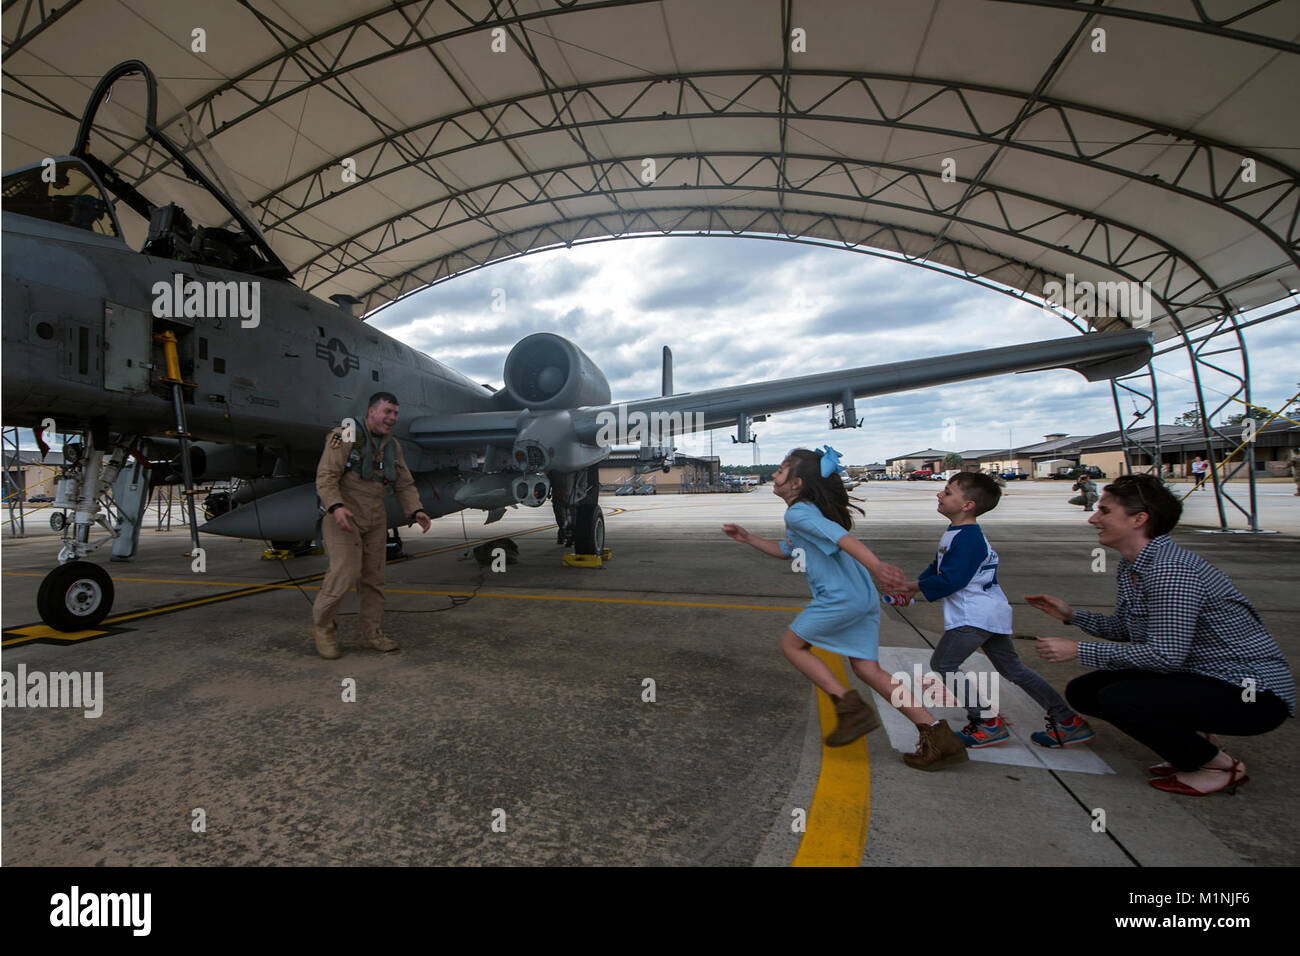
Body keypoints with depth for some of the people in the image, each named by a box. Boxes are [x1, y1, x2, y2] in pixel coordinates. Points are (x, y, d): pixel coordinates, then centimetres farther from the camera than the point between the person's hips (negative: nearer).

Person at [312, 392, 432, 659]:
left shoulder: (393, 446, 10)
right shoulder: (346, 437, -9)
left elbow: (405, 484, 10)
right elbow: (326, 476, -15)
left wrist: (416, 511, -6)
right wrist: (336, 507, -30)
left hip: (375, 520, 6)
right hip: (343, 515, -6)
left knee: (373, 576, 7)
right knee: (346, 572, -14)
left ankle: (371, 633, 17)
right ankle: (321, 625, 9)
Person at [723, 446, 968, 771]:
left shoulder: (798, 513, -10)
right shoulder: (809, 511, 21)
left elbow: (840, 536, -27)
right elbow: (785, 550, 34)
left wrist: (875, 565, -41)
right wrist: (746, 537, 31)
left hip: (840, 598, -10)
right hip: (864, 598, 10)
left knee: (792, 644, 9)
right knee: (868, 669, 12)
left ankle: (851, 707, 5)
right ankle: (938, 736, 11)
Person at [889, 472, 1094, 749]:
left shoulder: (967, 538, -21)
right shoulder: (957, 532, 12)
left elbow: (951, 580, -24)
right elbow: (939, 566, 22)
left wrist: (917, 586, -11)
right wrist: (915, 585, 14)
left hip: (976, 615, -11)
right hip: (990, 612, 11)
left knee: (942, 663, -7)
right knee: (1013, 669, 18)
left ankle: (988, 721, -1)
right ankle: (1068, 721, 24)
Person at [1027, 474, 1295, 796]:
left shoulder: (1171, 571, -27)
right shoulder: (1131, 567, 3)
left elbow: (1165, 655, -30)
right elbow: (1124, 629, 14)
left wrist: (1079, 651, -25)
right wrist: (1071, 615, 2)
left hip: (1255, 694, -9)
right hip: (1199, 675, 9)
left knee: (1116, 699, -28)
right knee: (1082, 691, 1)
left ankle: (1220, 765, -2)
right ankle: (1193, 741, 14)